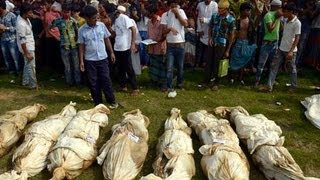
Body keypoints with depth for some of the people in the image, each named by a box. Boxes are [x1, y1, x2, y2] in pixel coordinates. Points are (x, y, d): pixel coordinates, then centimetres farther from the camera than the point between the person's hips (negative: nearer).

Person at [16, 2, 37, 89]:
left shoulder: (25, 18, -3)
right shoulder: (21, 24, -29)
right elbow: (22, 41, -25)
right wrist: (27, 53, -21)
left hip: (30, 46, 10)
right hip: (27, 48, -10)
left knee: (27, 65, 21)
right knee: (31, 66, 2)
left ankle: (25, 81, 36)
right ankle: (33, 84, 16)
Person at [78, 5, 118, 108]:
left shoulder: (101, 25, -3)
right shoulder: (82, 30, -6)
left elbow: (107, 40, 7)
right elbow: (81, 46, -2)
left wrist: (111, 52, 6)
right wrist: (81, 61, -4)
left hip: (102, 58, 1)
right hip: (89, 60, 0)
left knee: (106, 80, 4)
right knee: (93, 82, 7)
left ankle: (112, 101, 16)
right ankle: (98, 102, 21)